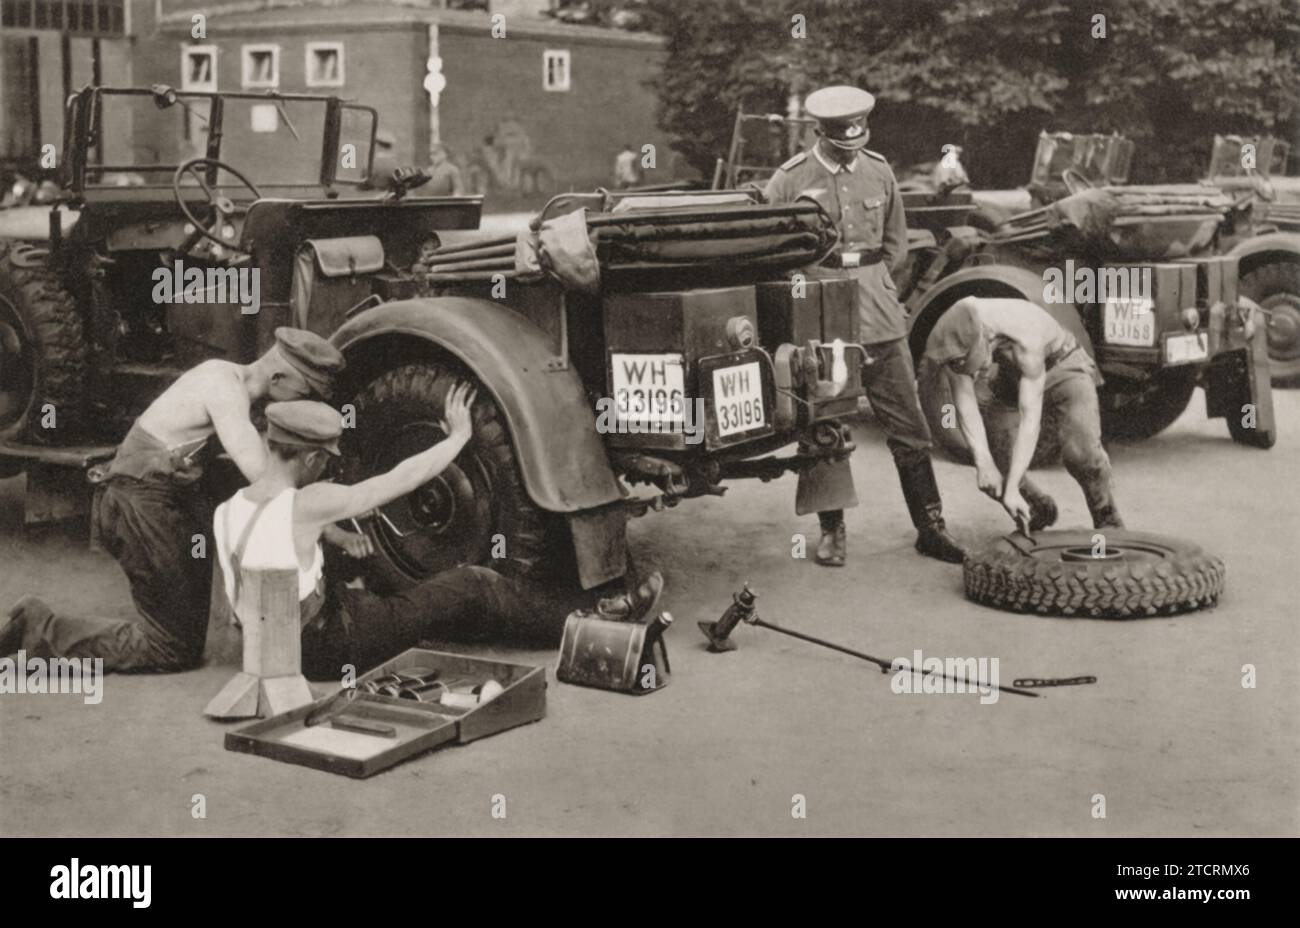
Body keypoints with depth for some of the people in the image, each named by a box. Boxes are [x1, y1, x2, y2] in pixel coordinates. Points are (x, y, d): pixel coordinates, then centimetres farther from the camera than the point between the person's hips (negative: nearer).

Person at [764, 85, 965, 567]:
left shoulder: (879, 172, 7)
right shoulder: (789, 181, -5)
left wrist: (871, 283, 10)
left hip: (880, 322, 3)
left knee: (909, 429, 4)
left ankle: (930, 527, 13)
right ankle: (831, 532, 19)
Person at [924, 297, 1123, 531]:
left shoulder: (1025, 337, -40)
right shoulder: (951, 339, -28)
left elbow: (1030, 415, -41)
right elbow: (965, 405, -23)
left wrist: (1012, 489, -44)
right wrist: (983, 462, -35)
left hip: (1062, 367, -4)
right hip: (1008, 380, 4)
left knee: (1081, 451, -27)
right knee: (991, 478, -5)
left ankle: (1108, 523, -2)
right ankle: (1038, 513, 24)